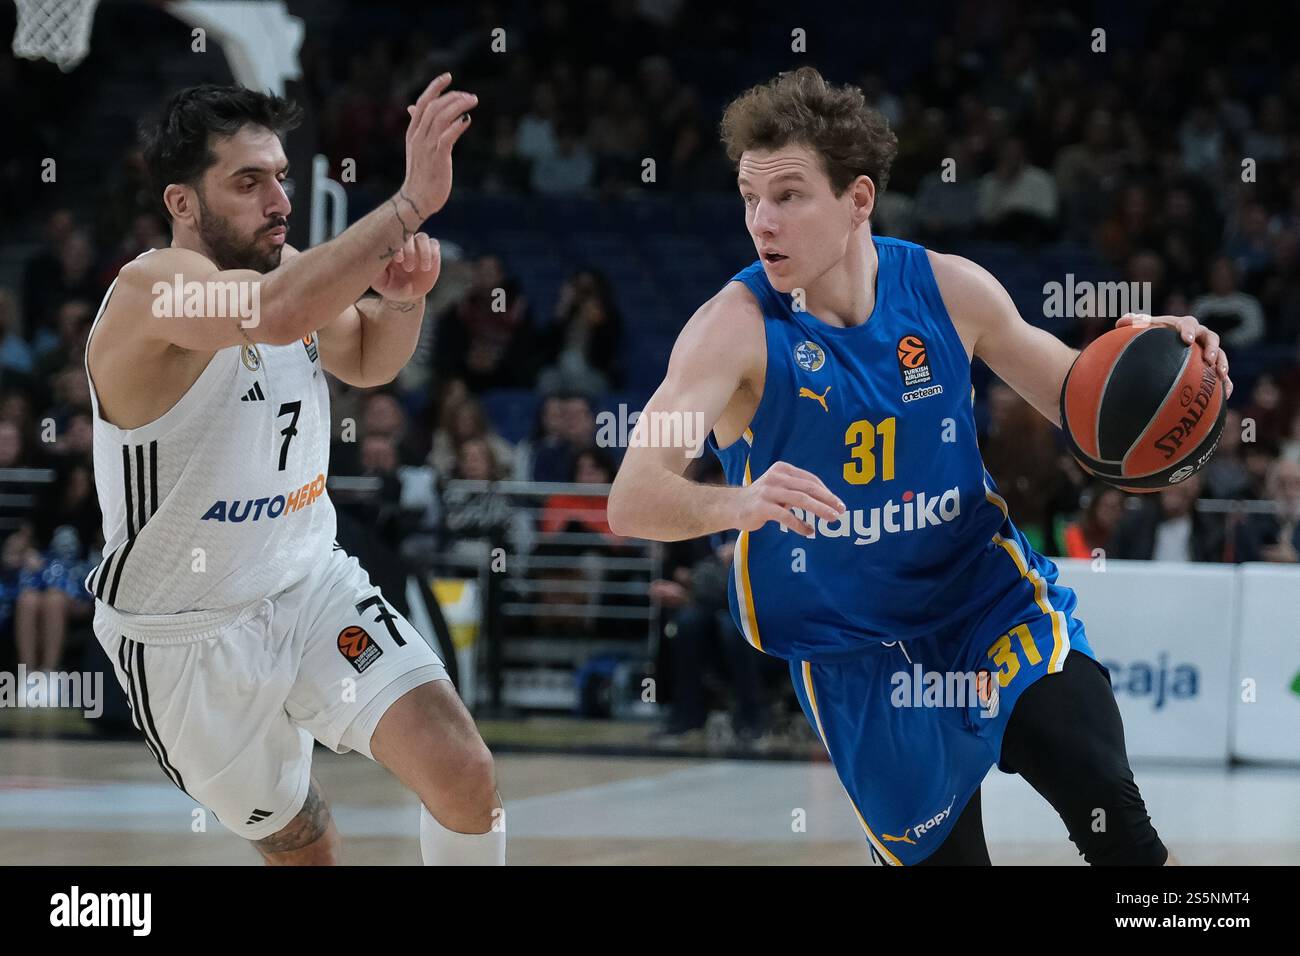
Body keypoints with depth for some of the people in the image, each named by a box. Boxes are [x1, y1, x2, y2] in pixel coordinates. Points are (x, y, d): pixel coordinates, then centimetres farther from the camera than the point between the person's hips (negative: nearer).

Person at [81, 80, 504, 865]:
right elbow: (276, 315, -47)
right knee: (304, 846, 12)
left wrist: (402, 297, -6)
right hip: (191, 641, -5)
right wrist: (411, 203, -48)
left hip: (313, 587, 5)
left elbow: (368, 362, 18)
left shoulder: (283, 265, -2)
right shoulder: (152, 291, -25)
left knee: (465, 777, -14)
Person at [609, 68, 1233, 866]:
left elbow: (1074, 397, 8)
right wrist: (736, 504, -52)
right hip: (855, 651, -2)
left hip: (993, 595, 2)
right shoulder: (737, 328, -18)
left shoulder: (949, 289, -8)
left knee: (1110, 814, -17)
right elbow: (632, 500, -30)